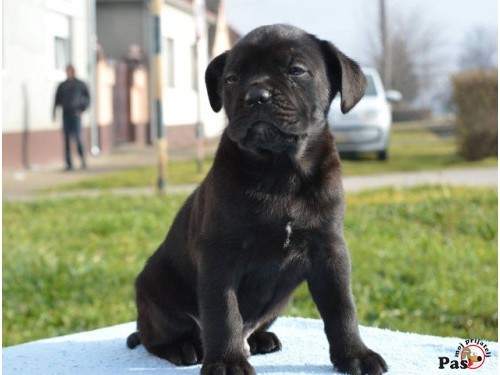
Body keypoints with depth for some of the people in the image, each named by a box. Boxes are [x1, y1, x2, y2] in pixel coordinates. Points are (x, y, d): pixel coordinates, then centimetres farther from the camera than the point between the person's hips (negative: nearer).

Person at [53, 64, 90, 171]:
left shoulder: (80, 84, 5)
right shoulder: (62, 86, 13)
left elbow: (87, 98, 7)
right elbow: (57, 100, 11)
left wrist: (82, 109, -4)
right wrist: (54, 112, 0)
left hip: (76, 114, -3)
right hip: (65, 115, 3)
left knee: (78, 138, -11)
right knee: (67, 140, 0)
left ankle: (83, 161, 2)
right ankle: (69, 164, 2)